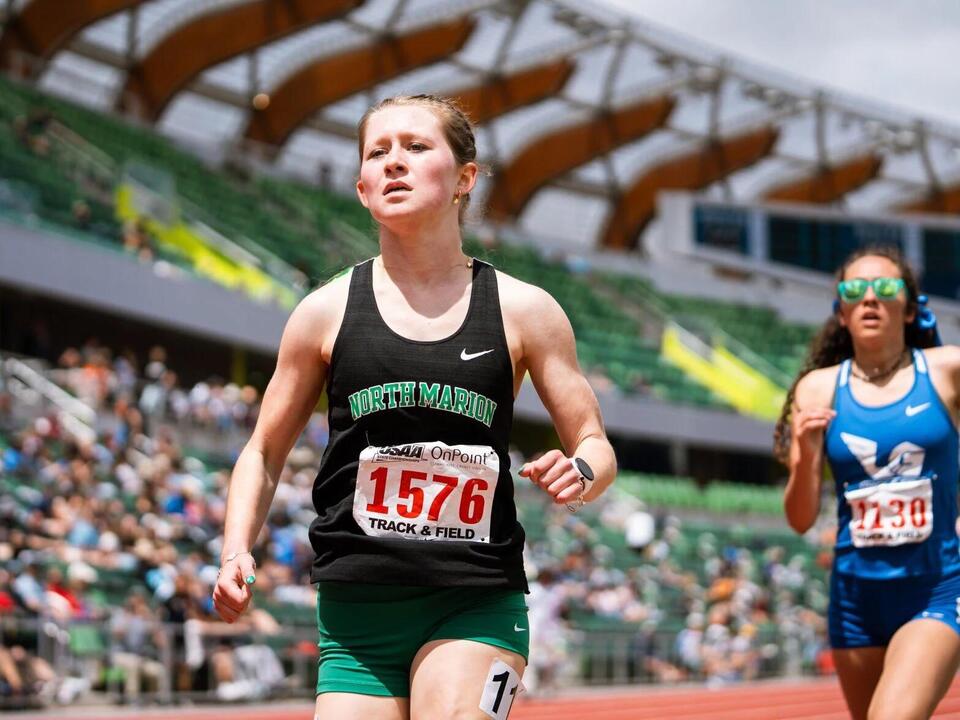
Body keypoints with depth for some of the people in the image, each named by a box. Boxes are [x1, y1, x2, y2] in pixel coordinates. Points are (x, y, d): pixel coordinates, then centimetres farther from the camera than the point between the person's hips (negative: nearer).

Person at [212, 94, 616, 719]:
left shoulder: (523, 310, 3)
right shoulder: (326, 313, 4)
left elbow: (595, 444, 9)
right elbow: (265, 453, 13)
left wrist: (580, 473, -14)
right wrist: (237, 554, -3)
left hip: (476, 605, -1)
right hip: (357, 615, 1)